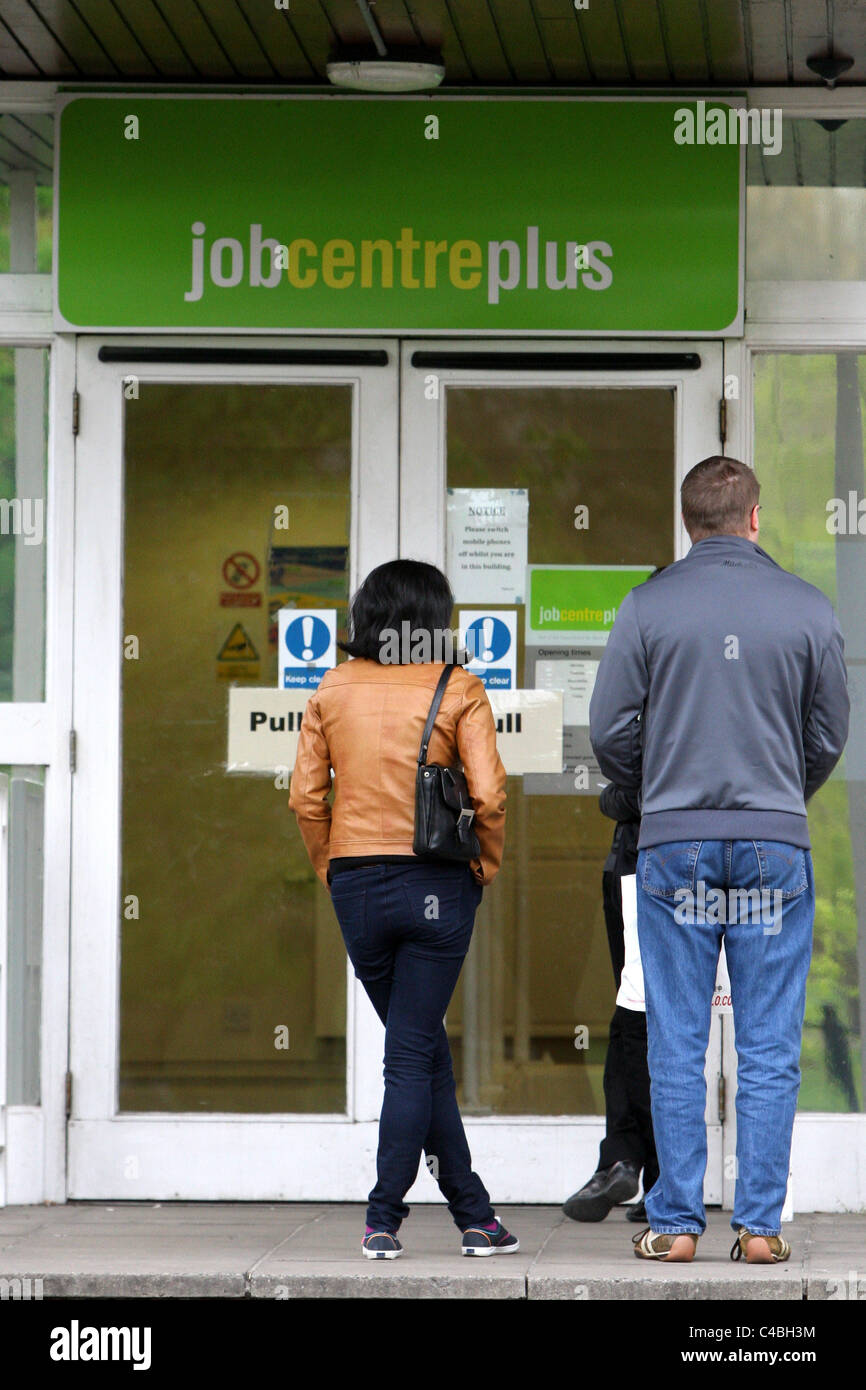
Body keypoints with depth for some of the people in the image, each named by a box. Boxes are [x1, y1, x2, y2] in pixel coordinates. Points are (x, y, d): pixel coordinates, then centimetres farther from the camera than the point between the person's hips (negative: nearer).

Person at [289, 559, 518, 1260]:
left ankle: (474, 1213, 16)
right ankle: (383, 1219, -2)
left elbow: (305, 796, 2)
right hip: (437, 883, -3)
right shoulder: (457, 689, -5)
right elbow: (488, 793, -13)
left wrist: (331, 869, 12)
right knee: (414, 1054, 2)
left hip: (356, 883, 3)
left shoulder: (333, 690, 5)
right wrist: (488, 862, 2)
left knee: (422, 1047, 13)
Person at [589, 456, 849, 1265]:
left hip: (674, 842, 0)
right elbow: (829, 737, 7)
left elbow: (610, 733, 0)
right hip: (776, 843, 0)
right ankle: (760, 1224, 3)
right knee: (769, 1047, 4)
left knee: (676, 1045, 4)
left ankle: (675, 1223, 4)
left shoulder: (648, 608, -2)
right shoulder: (807, 609, 1)